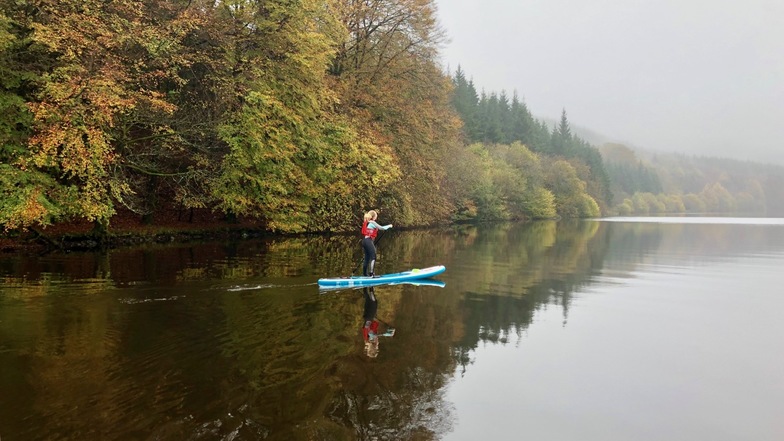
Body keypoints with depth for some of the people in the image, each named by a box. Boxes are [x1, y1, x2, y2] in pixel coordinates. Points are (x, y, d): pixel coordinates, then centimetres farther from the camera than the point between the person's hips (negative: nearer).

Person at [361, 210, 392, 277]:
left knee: (367, 258, 13)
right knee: (373, 257, -6)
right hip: (369, 241, -8)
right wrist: (389, 226, 8)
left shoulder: (366, 223, 16)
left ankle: (364, 273, 15)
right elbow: (381, 228, -4)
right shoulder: (372, 222, -8)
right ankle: (371, 273, -12)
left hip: (364, 240, 8)